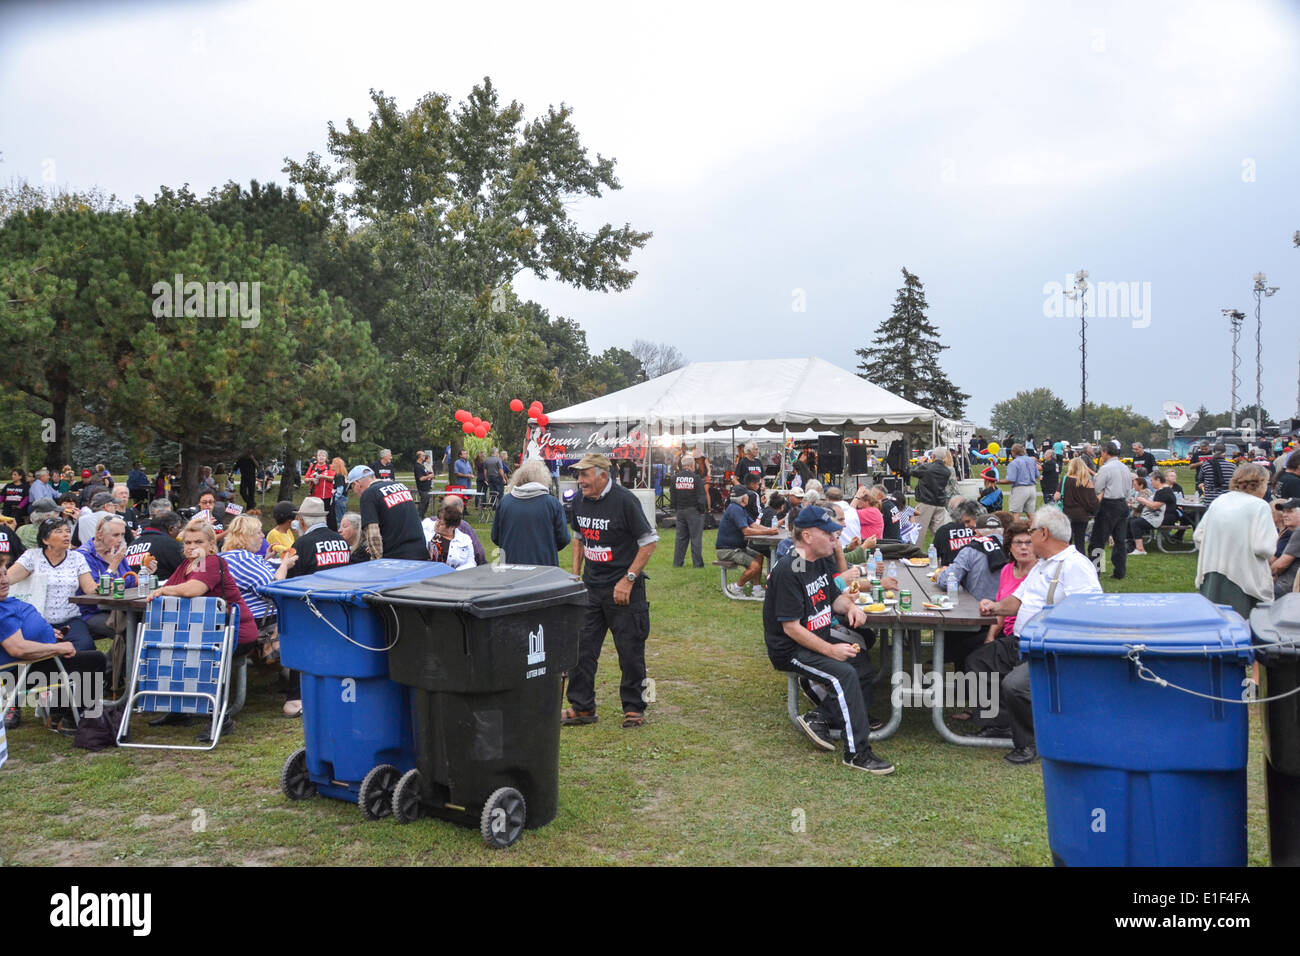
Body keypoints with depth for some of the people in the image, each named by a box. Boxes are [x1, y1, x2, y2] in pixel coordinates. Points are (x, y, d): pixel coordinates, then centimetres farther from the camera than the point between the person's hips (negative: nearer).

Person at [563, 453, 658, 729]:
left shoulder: (624, 500, -15)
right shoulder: (579, 501, 4)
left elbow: (649, 542, -12)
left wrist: (628, 580, -15)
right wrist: (575, 575, 11)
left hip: (623, 588, -6)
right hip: (590, 588, 6)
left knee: (630, 651, 4)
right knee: (580, 648, 6)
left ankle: (634, 708, 18)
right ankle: (581, 707, 18)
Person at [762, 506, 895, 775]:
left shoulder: (822, 560, 5)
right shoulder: (789, 571, -23)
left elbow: (835, 597, 16)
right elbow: (791, 628, -24)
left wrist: (850, 606, -7)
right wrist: (831, 650, -23)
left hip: (820, 638, 10)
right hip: (791, 649, -10)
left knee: (865, 665, -1)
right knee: (844, 674, -26)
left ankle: (819, 719, 6)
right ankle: (857, 752, -18)